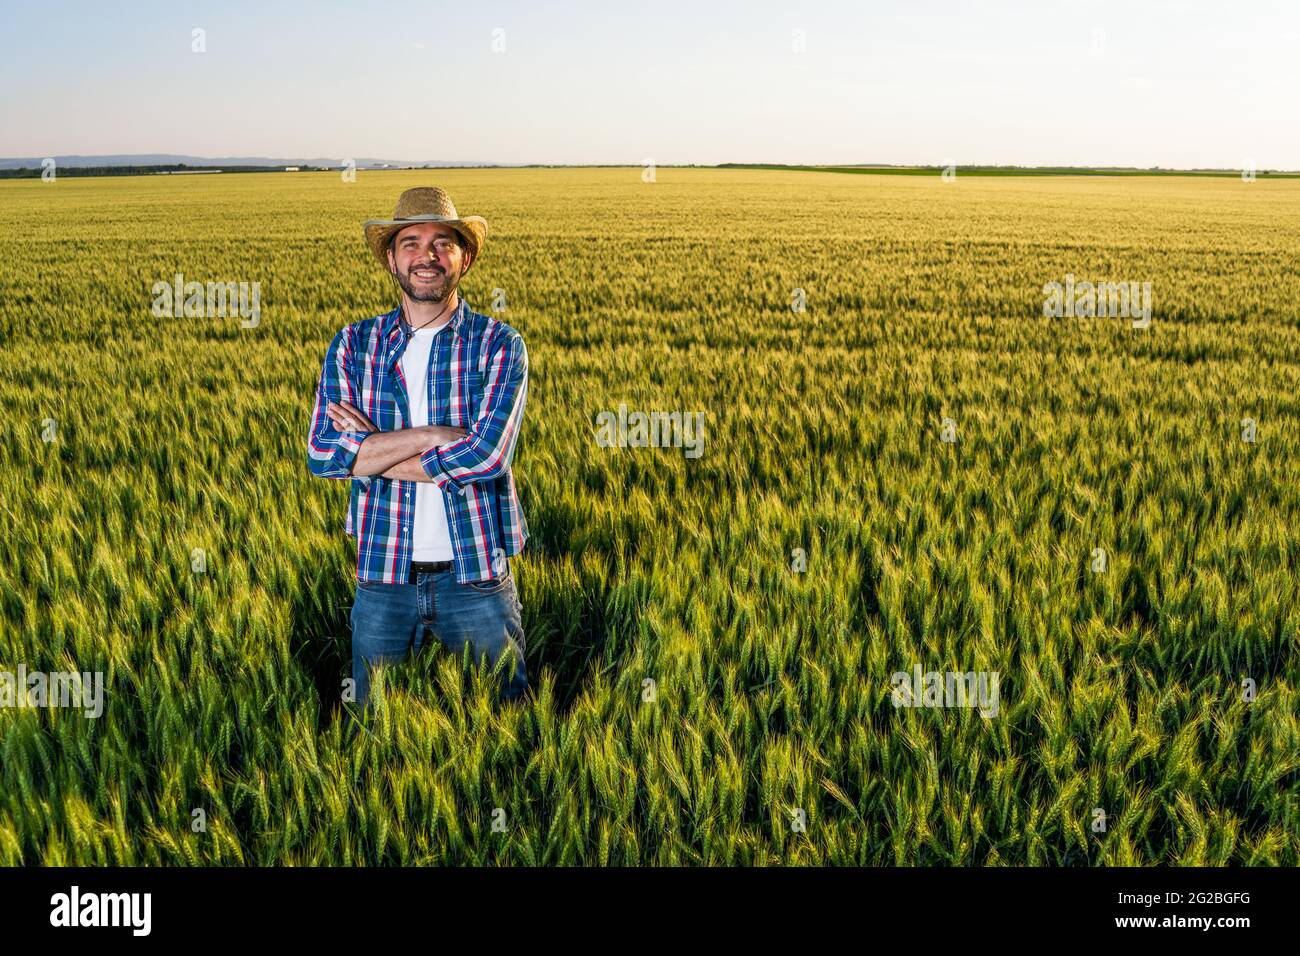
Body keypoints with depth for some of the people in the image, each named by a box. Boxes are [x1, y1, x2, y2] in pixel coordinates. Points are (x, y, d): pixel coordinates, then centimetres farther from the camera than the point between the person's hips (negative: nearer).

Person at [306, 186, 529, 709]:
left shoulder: (500, 345, -4)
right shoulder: (353, 345, 3)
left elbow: (487, 454, -19)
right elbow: (320, 451, -11)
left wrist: (367, 451, -14)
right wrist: (432, 435, -19)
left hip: (476, 573, -2)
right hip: (382, 574, 2)